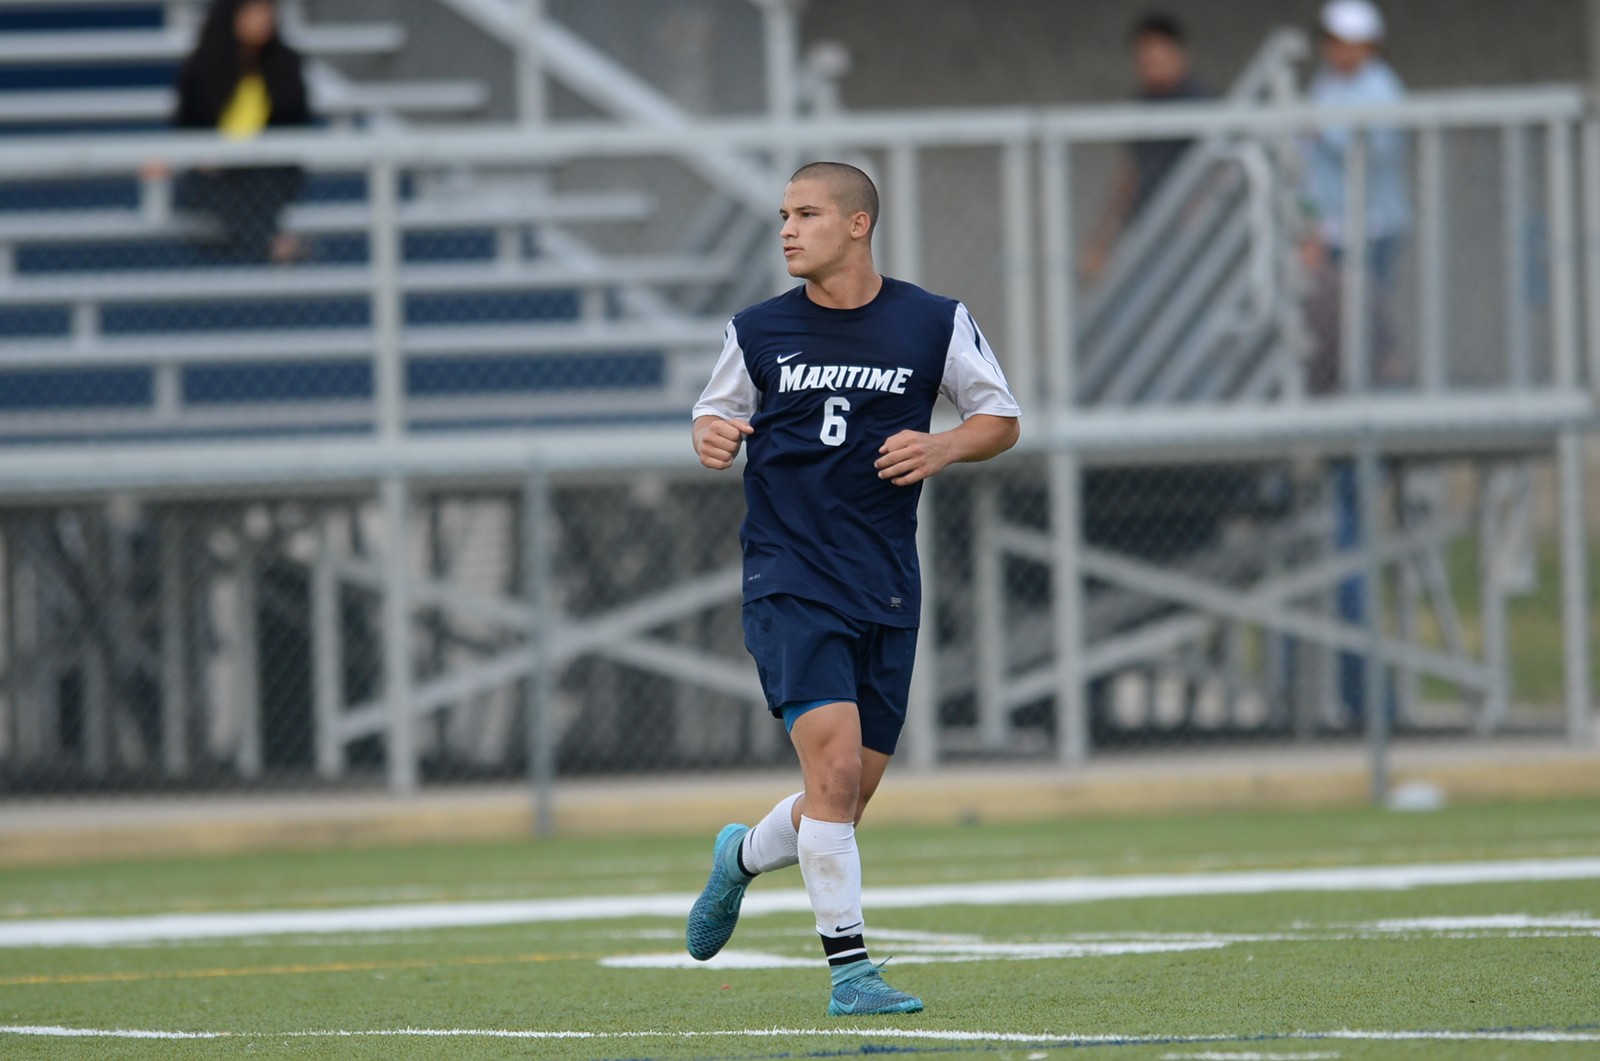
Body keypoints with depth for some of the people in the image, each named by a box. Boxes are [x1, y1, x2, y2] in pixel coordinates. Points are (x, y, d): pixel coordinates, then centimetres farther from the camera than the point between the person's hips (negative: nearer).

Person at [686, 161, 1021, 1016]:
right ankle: (848, 967, -14)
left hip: (886, 588, 2)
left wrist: (942, 448, -10)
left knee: (848, 796, 6)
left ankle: (744, 856, 38)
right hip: (788, 582, -2)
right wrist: (711, 437, -6)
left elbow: (1000, 418, 10)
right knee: (835, 761, -19)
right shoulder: (759, 332, 4)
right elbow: (717, 412, 17)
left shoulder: (935, 325, 2)